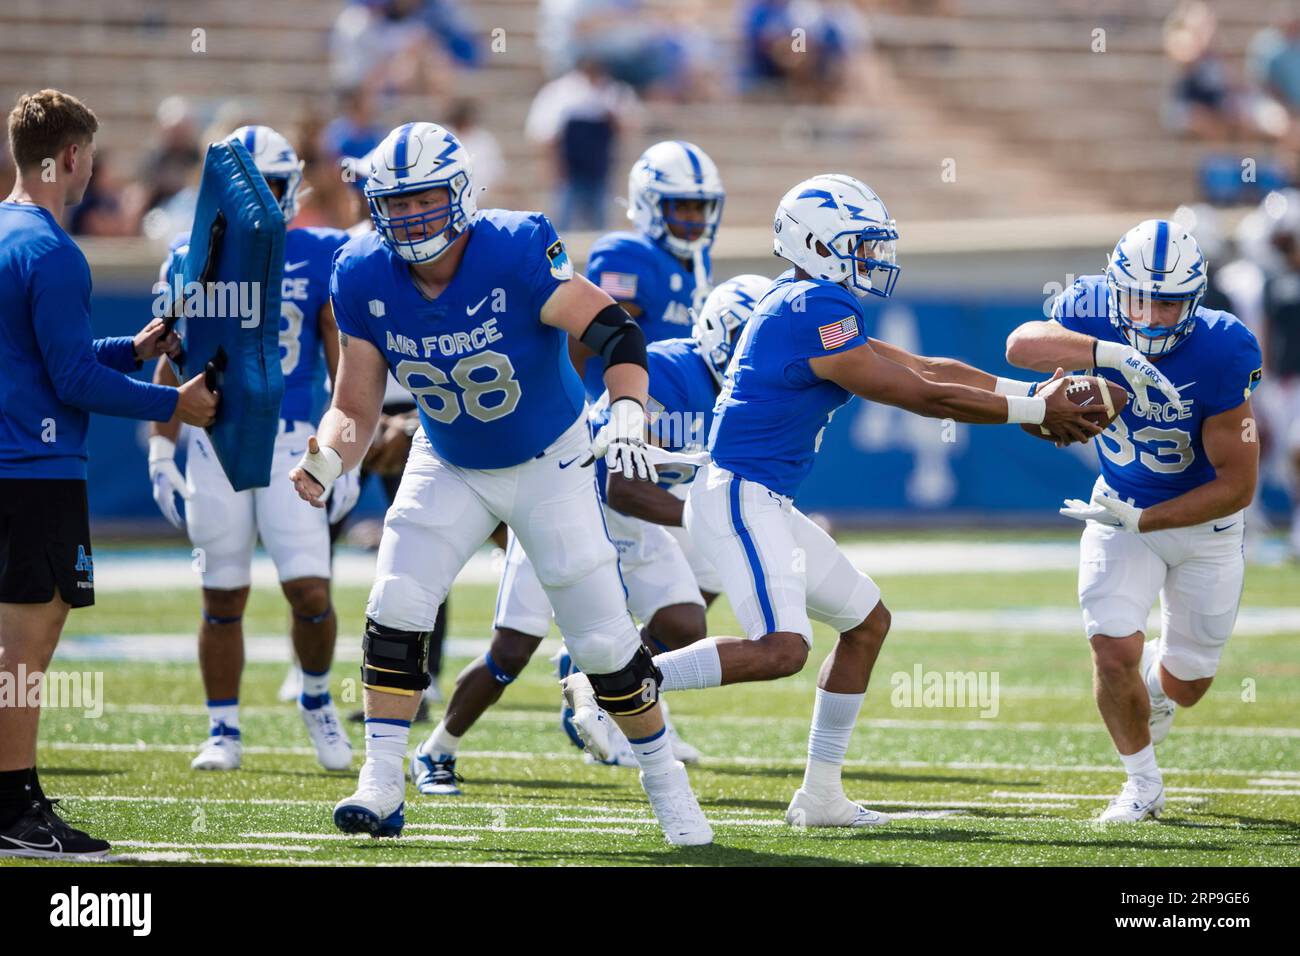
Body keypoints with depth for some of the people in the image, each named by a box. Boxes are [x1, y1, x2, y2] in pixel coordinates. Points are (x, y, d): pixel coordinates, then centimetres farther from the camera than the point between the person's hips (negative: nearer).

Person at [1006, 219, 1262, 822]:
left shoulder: (1222, 351, -30)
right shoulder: (1096, 309, -21)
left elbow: (1237, 484, -26)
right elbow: (1022, 344, -42)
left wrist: (1142, 522, -32)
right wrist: (1109, 352, -55)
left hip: (1204, 519, -1)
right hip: (1122, 507, 1)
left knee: (1186, 685, 12)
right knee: (1114, 653, -14)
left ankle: (1155, 684, 51)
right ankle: (1143, 784, 12)